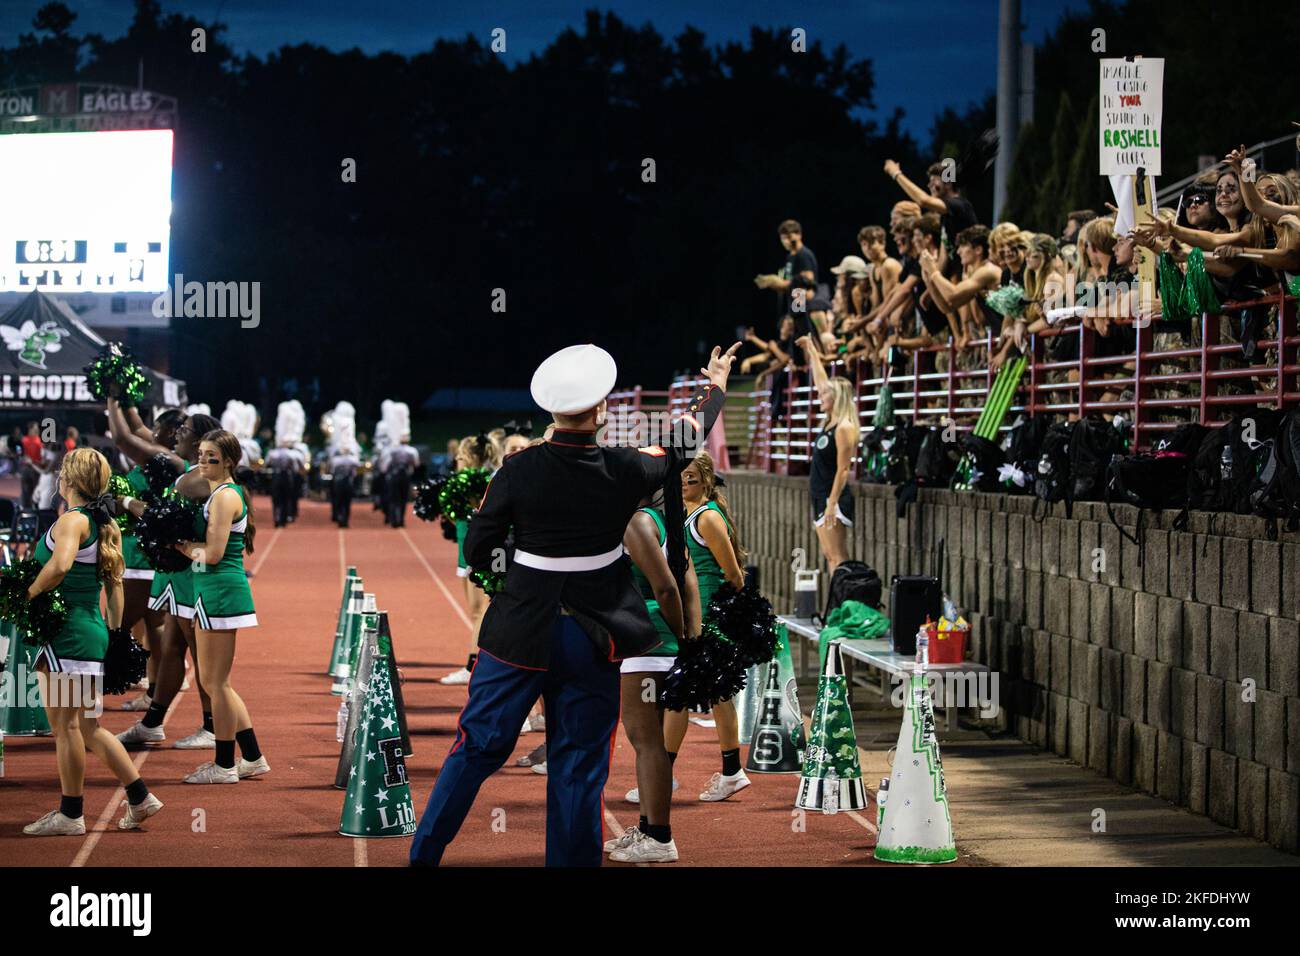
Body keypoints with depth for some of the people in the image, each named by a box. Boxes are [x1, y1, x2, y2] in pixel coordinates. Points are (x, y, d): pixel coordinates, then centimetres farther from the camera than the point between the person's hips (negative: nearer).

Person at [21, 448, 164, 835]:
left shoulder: (73, 520, -13)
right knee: (87, 727, 16)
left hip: (68, 634, -9)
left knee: (67, 725, 0)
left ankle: (70, 815, 7)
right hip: (91, 629, 9)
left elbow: (60, 564, -32)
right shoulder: (105, 525, 13)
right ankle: (140, 799, 16)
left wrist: (29, 595, -18)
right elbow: (115, 585, 16)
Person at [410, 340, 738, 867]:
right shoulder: (624, 471, -10)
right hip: (593, 644, 0)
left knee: (476, 748, 10)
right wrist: (716, 386, 27)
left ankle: (422, 855, 12)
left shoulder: (517, 471, -12)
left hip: (519, 638, 0)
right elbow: (687, 437, 10)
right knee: (579, 769, 8)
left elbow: (476, 554, -4)